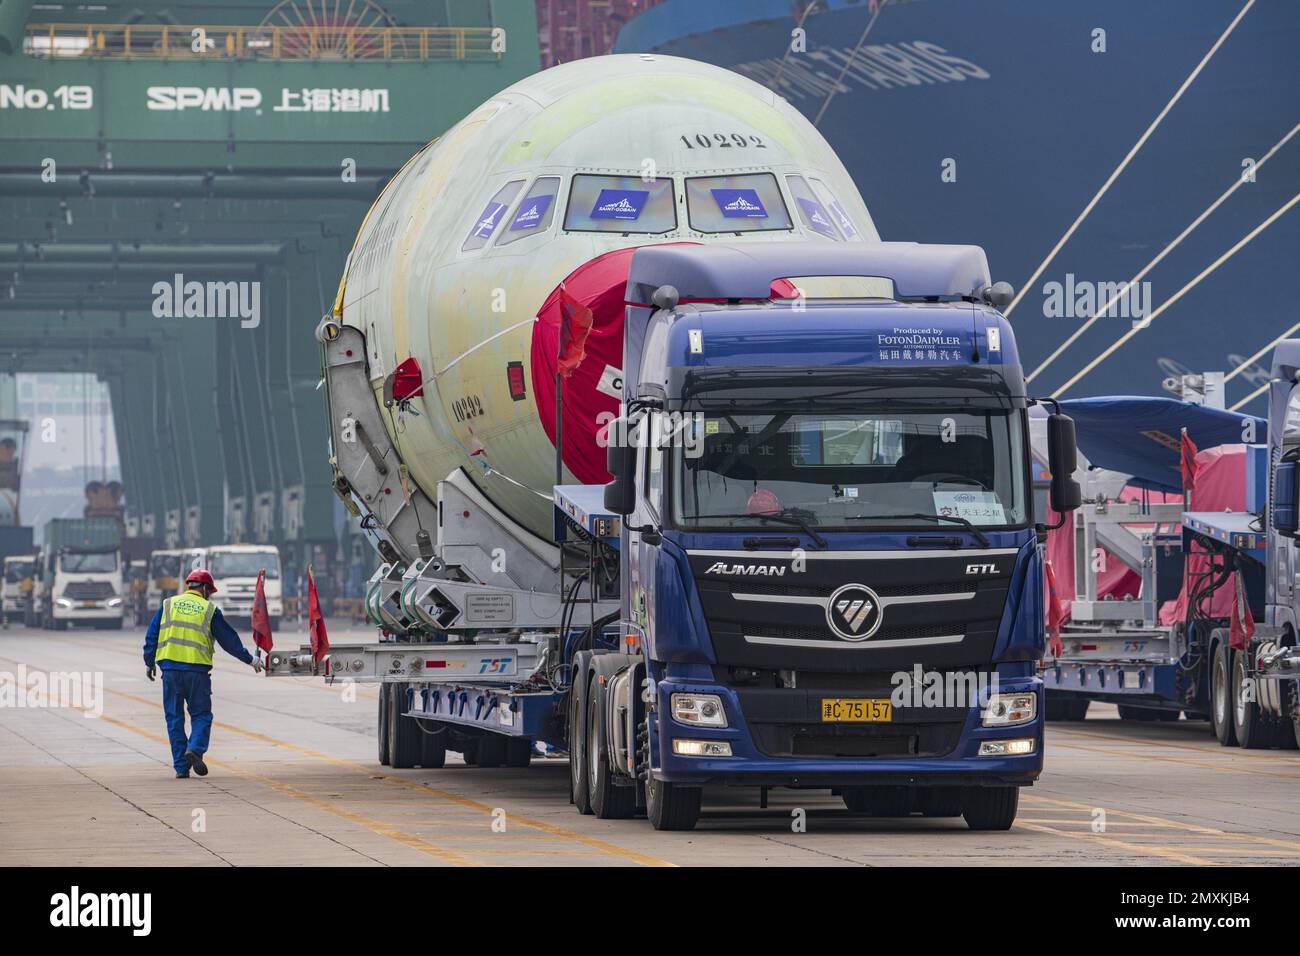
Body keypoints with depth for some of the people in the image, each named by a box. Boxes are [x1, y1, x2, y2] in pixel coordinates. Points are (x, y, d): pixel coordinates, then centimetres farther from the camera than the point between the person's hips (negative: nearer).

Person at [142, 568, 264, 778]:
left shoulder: (168, 605, 11)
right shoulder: (209, 610, 5)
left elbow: (152, 635, 10)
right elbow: (229, 640, 9)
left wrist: (149, 663, 20)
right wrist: (250, 659, 21)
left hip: (170, 667, 2)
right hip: (197, 670, -2)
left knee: (174, 717, 7)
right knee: (201, 714, 9)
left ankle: (181, 766, 3)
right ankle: (195, 748, -17)